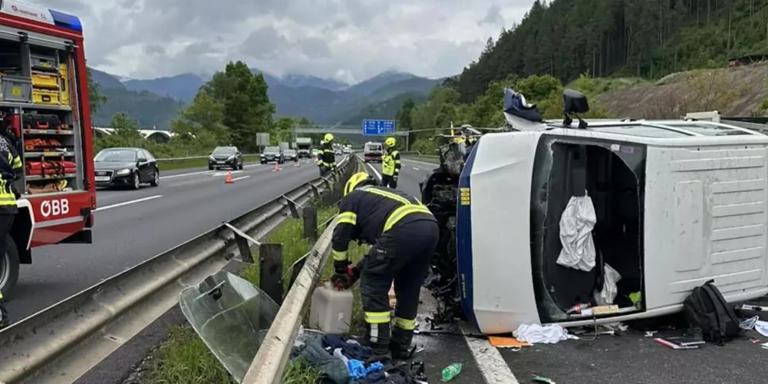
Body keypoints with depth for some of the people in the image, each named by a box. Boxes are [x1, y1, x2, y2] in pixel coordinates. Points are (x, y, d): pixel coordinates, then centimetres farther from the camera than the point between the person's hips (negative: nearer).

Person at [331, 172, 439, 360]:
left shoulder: (352, 198, 21)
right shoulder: (384, 193, 40)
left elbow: (340, 237, 13)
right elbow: (381, 248, 38)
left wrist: (341, 270, 28)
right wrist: (355, 271, 39)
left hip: (403, 230, -7)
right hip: (431, 226, 8)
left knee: (373, 283, 8)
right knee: (409, 288, 22)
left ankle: (378, 349, 7)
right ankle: (401, 346, 30)